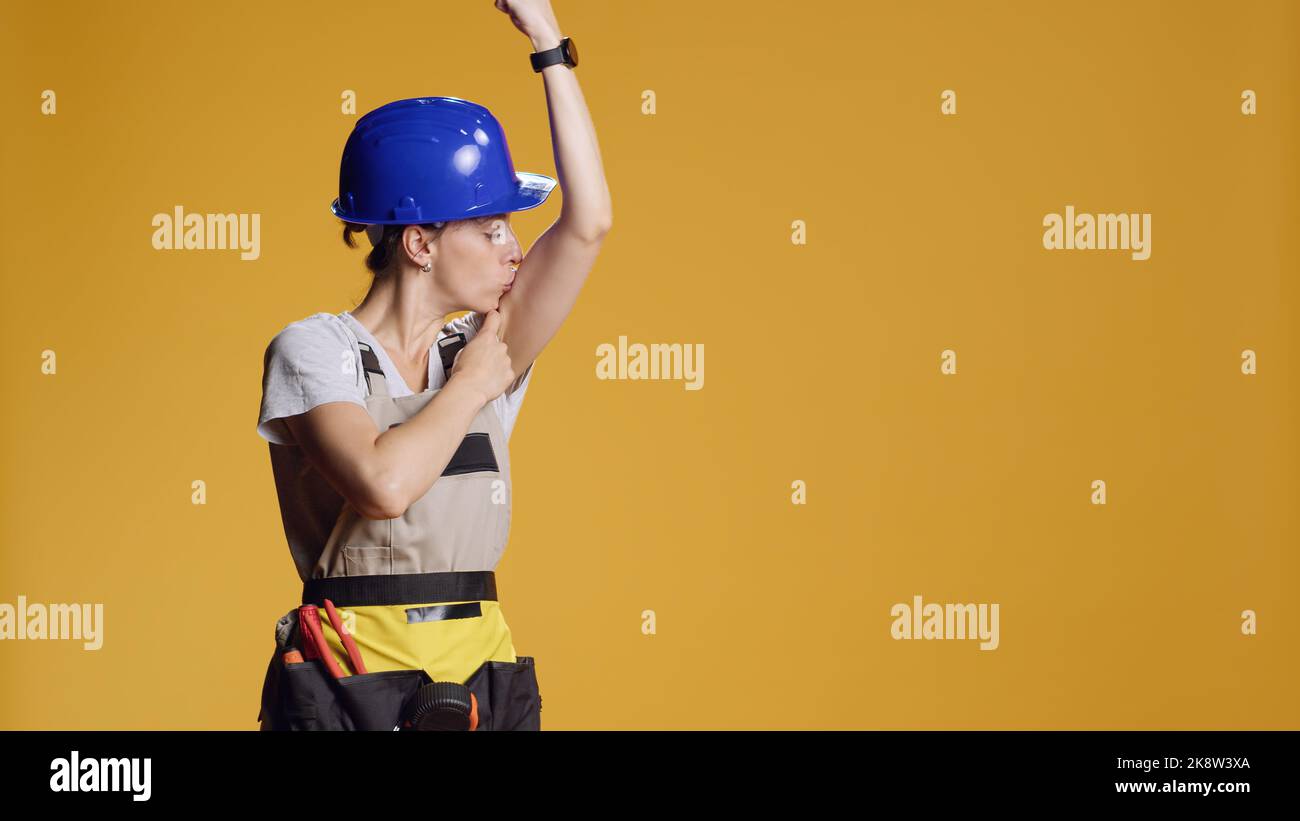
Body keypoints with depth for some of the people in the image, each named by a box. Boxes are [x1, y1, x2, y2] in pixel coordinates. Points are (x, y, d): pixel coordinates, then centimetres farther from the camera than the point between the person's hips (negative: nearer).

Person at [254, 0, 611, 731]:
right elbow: (382, 484, -23)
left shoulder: (483, 353, 9)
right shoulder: (314, 349, -6)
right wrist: (471, 385, -8)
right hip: (350, 686, -5)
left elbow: (589, 223, -1)